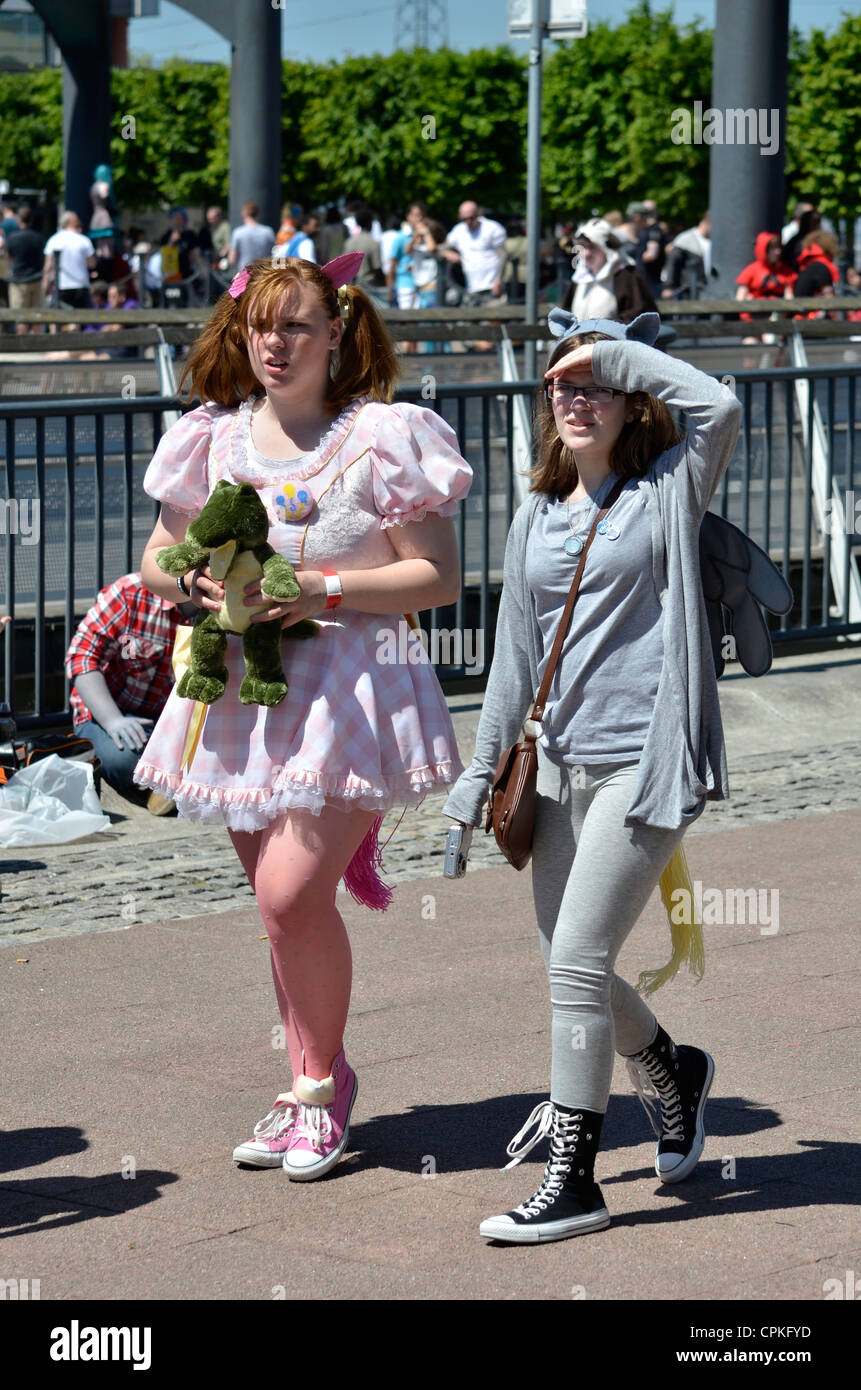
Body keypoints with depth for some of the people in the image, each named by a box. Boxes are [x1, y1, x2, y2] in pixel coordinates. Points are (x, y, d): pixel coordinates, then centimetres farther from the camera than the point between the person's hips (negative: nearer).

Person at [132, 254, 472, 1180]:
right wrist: (198, 584, -5)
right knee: (280, 900, 10)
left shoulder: (382, 438, -6)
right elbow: (157, 558, 18)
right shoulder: (214, 439, 9)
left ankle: (322, 1080, 6)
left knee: (292, 893, -15)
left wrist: (325, 590, -19)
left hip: (350, 685, -5)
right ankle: (308, 1088, 24)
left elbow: (439, 578, -8)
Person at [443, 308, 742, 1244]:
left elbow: (720, 406, -22)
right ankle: (674, 1072, 41)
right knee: (567, 968, 12)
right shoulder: (537, 517, 13)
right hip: (563, 764, 6)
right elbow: (516, 652, 18)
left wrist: (618, 356, -12)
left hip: (648, 761, -6)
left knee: (578, 961, -13)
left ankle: (574, 1182, -5)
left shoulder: (667, 492, -2)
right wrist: (482, 769, 16)